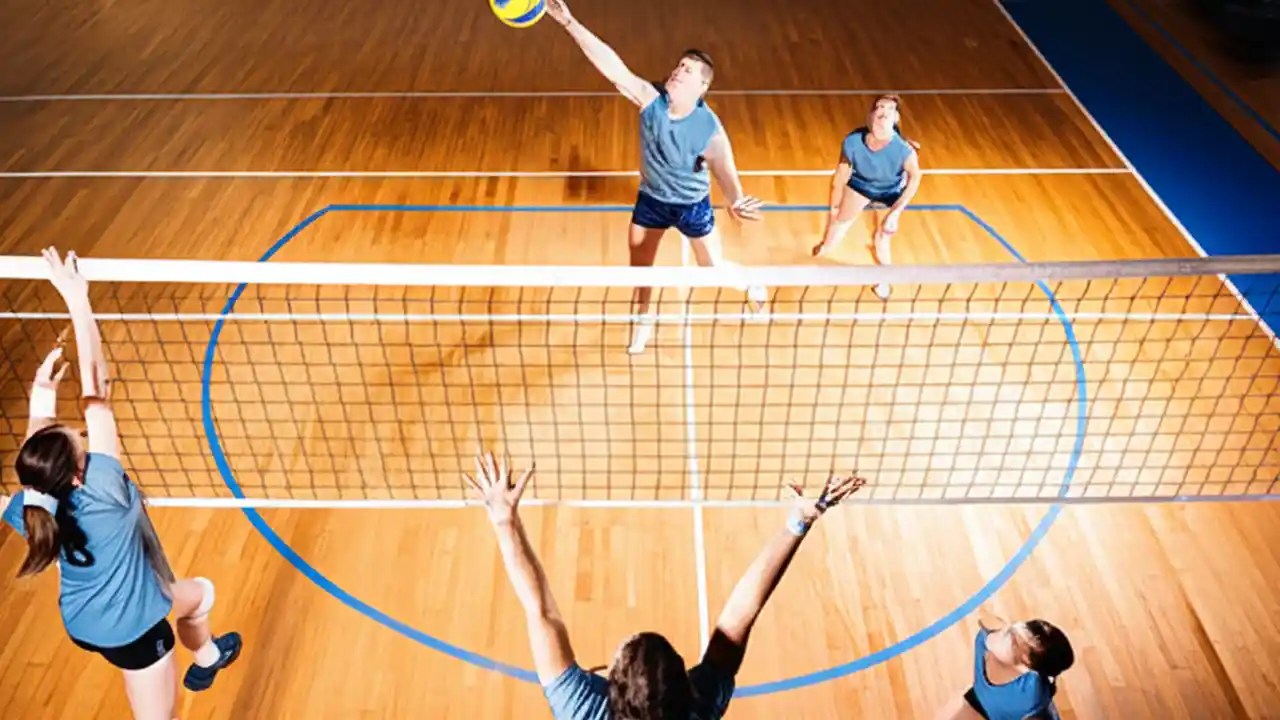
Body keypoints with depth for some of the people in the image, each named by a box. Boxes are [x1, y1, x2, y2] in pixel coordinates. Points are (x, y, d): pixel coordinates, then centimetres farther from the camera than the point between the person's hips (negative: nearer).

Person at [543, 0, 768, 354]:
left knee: (715, 269, 11)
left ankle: (750, 282, 47)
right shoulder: (651, 98, -25)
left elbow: (726, 173, -37)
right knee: (639, 266, 16)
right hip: (651, 198, 3)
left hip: (692, 204, -3)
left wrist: (736, 202, -61)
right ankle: (643, 321, 44)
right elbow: (610, 63, -32)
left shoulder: (709, 129, -30)